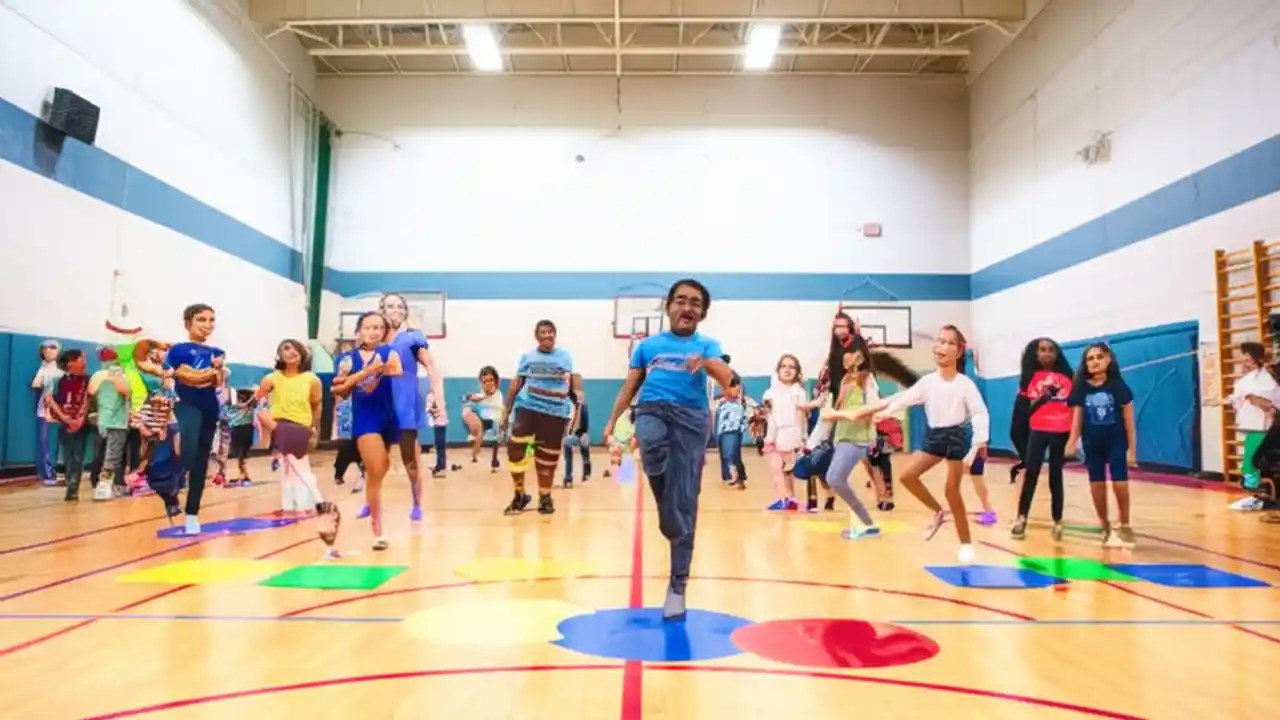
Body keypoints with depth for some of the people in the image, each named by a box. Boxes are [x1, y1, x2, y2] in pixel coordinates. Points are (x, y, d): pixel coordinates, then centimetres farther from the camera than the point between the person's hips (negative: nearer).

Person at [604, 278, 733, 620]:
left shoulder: (707, 345, 11)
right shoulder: (649, 345, 17)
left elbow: (726, 378, -8)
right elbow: (630, 386, 20)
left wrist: (705, 362, -29)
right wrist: (612, 421, 11)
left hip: (690, 418, -1)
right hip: (652, 409, 1)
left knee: (684, 505, -2)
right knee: (652, 444, -38)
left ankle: (678, 585, 11)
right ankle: (672, 525, -20)